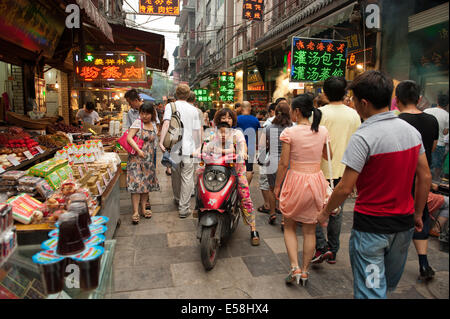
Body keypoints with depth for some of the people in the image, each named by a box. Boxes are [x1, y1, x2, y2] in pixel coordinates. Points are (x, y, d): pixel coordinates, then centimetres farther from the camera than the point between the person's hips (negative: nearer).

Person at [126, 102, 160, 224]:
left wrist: (151, 156, 11)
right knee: (136, 183, -10)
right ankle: (135, 212, -6)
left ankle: (143, 208, 21)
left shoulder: (153, 126, 12)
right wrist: (139, 150, -23)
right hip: (136, 158, -6)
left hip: (148, 159, 6)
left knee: (147, 182, 9)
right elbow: (129, 138, -14)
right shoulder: (137, 123, -5)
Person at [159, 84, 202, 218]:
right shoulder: (193, 110, 5)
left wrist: (161, 141, -19)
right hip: (188, 148, -1)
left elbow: (166, 123, -15)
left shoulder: (170, 106, 1)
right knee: (187, 178, 3)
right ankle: (184, 208, 2)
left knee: (175, 176, 19)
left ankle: (177, 199, 39)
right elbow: (196, 131, 5)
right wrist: (197, 148, 15)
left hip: (174, 147, 1)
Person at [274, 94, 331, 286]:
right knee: (309, 231, 14)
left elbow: (284, 164, -11)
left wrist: (277, 185, 0)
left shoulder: (289, 133, -12)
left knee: (289, 227, 16)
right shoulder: (323, 132, 1)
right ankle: (305, 271, 24)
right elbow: (328, 156, 13)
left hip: (295, 180, -4)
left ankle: (295, 268, 6)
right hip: (316, 180, 4)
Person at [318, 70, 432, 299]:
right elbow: (425, 177, 7)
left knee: (370, 290, 8)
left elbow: (345, 188, -21)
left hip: (371, 225, -7)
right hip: (404, 222, 7)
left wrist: (325, 212, -5)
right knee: (390, 283, 26)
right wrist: (418, 214, 17)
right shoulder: (412, 130, 1)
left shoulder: (363, 137, -21)